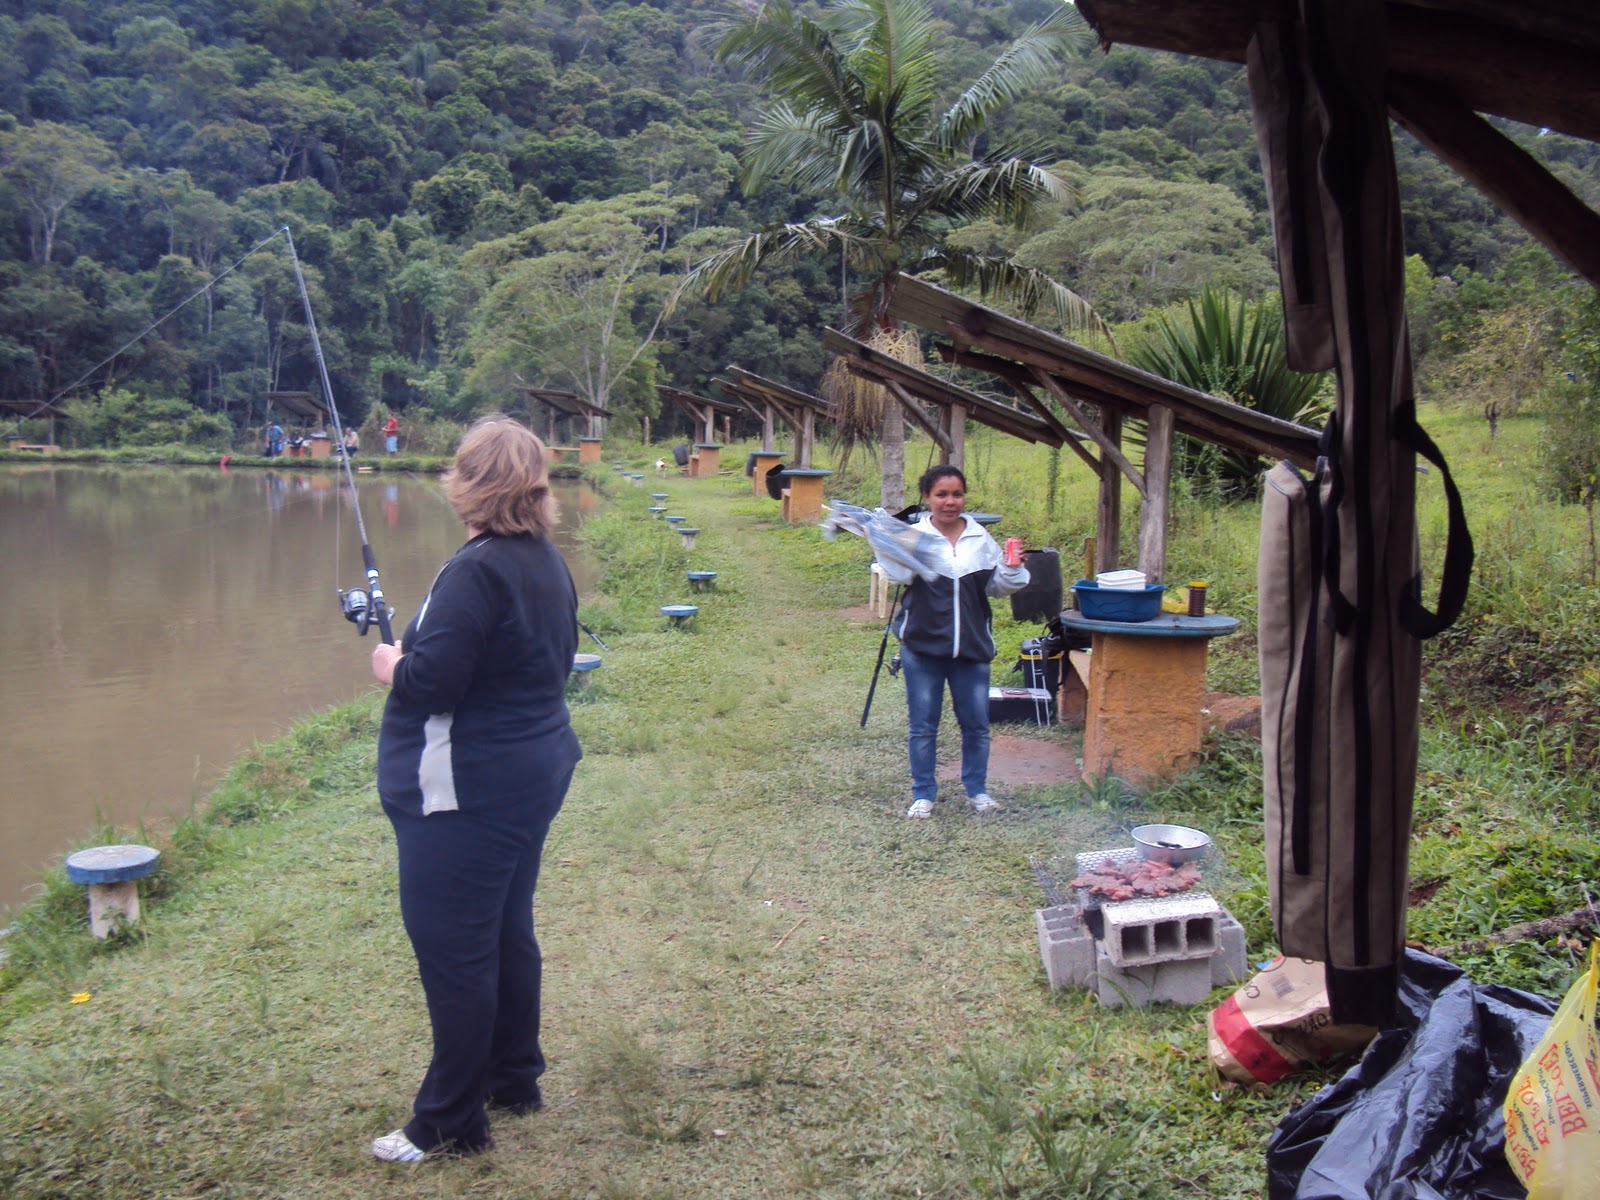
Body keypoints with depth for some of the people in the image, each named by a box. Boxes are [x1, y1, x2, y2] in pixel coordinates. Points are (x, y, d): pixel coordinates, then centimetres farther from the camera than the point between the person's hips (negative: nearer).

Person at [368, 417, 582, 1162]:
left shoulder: (477, 571, -21)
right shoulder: (549, 564, 7)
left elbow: (429, 683, -26)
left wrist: (391, 667, -3)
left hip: (469, 792, -10)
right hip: (533, 772, 10)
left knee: (454, 952, 2)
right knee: (507, 932, 21)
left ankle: (449, 1124, 14)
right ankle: (514, 1079, 35)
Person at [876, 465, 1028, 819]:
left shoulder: (980, 538, 5)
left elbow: (998, 586, 11)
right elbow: (897, 574, -23)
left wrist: (1012, 568, -7)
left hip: (972, 645, 3)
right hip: (923, 644, -3)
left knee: (976, 723, 11)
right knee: (923, 724, 6)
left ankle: (977, 789, 28)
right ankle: (923, 793, 20)